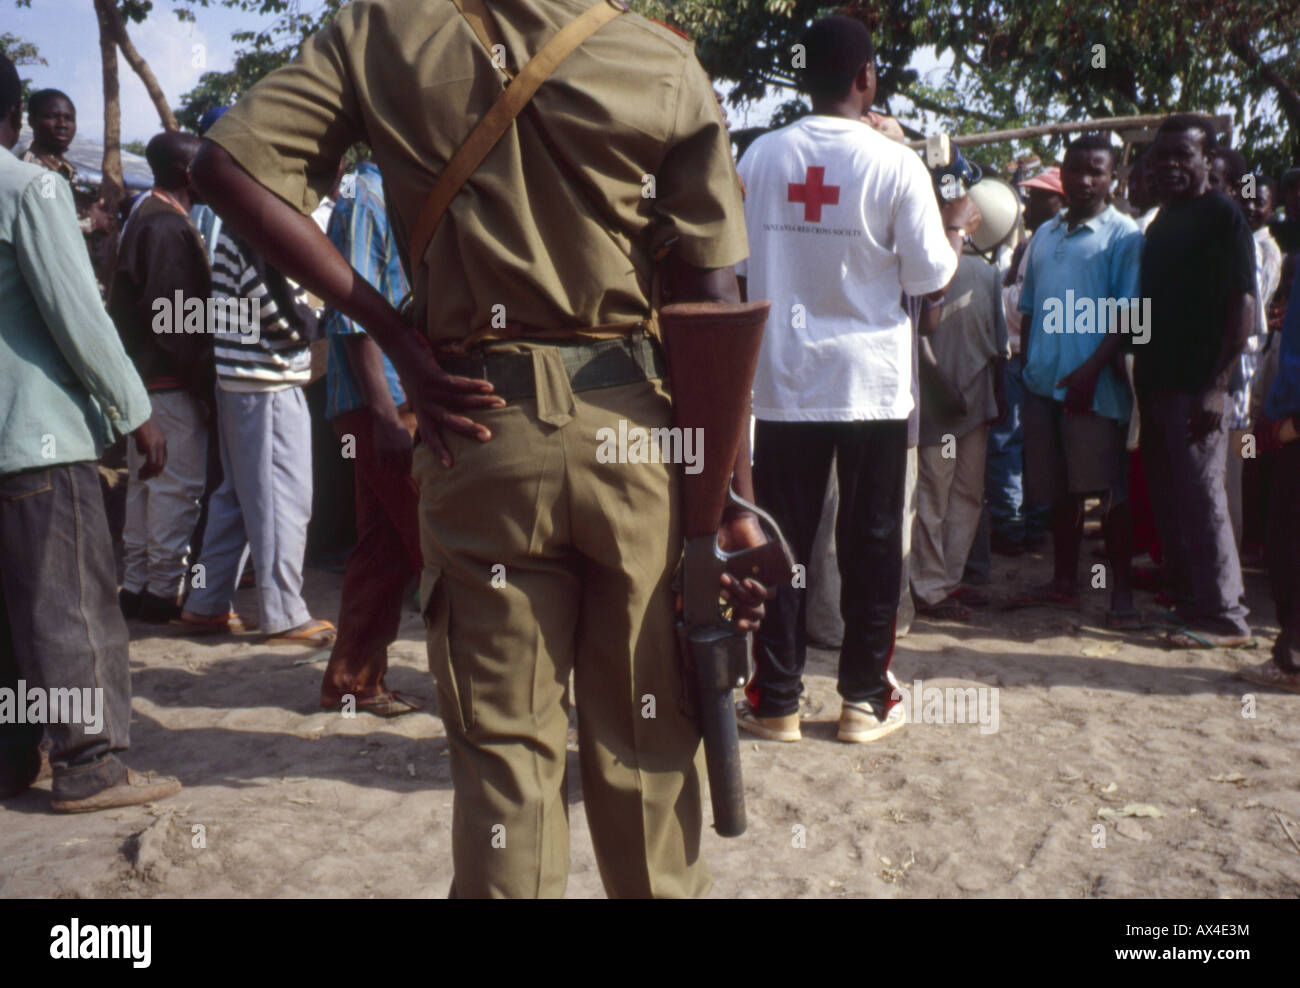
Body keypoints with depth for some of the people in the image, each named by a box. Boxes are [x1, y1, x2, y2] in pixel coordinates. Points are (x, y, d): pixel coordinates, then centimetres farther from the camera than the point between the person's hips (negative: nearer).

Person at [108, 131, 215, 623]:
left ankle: (136, 584, 22)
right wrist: (202, 384, -16)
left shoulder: (145, 217, 16)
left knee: (147, 480, 14)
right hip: (172, 379, -10)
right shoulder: (169, 226, -15)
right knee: (179, 485, -4)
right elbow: (174, 315, -21)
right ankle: (165, 591, 2)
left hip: (145, 374, 10)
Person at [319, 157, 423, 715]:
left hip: (403, 402, 9)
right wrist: (386, 414, -22)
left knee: (385, 548, 11)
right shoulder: (365, 199, -9)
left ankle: (354, 682, 19)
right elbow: (355, 316, -17)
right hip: (386, 403, -9)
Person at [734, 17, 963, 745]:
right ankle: (866, 697, 15)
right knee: (871, 540, 8)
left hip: (785, 380, 2)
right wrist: (961, 229, 14)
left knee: (784, 539, 8)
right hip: (872, 381, -2)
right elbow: (930, 279, -4)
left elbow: (735, 263, 6)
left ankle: (776, 698, 12)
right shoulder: (896, 164, -7)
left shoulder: (761, 156, 0)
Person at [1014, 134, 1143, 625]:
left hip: (1094, 385, -5)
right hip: (1043, 382, 6)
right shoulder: (1044, 235, 17)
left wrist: (1091, 369, -18)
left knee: (1108, 490, -2)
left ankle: (1122, 590, 6)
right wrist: (1026, 365, 12)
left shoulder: (1123, 235, -1)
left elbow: (1128, 312, -9)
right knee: (1059, 489, 11)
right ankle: (1064, 582, 22)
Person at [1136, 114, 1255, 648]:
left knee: (1200, 495, -5)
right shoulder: (1163, 219, 17)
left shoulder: (1222, 215, -6)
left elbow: (1243, 305, -13)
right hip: (1158, 381, 8)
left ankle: (1223, 617, 3)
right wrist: (1141, 373, 12)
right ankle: (1185, 599, 22)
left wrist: (1217, 386, -19)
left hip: (1197, 384, -8)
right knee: (1167, 498, 11)